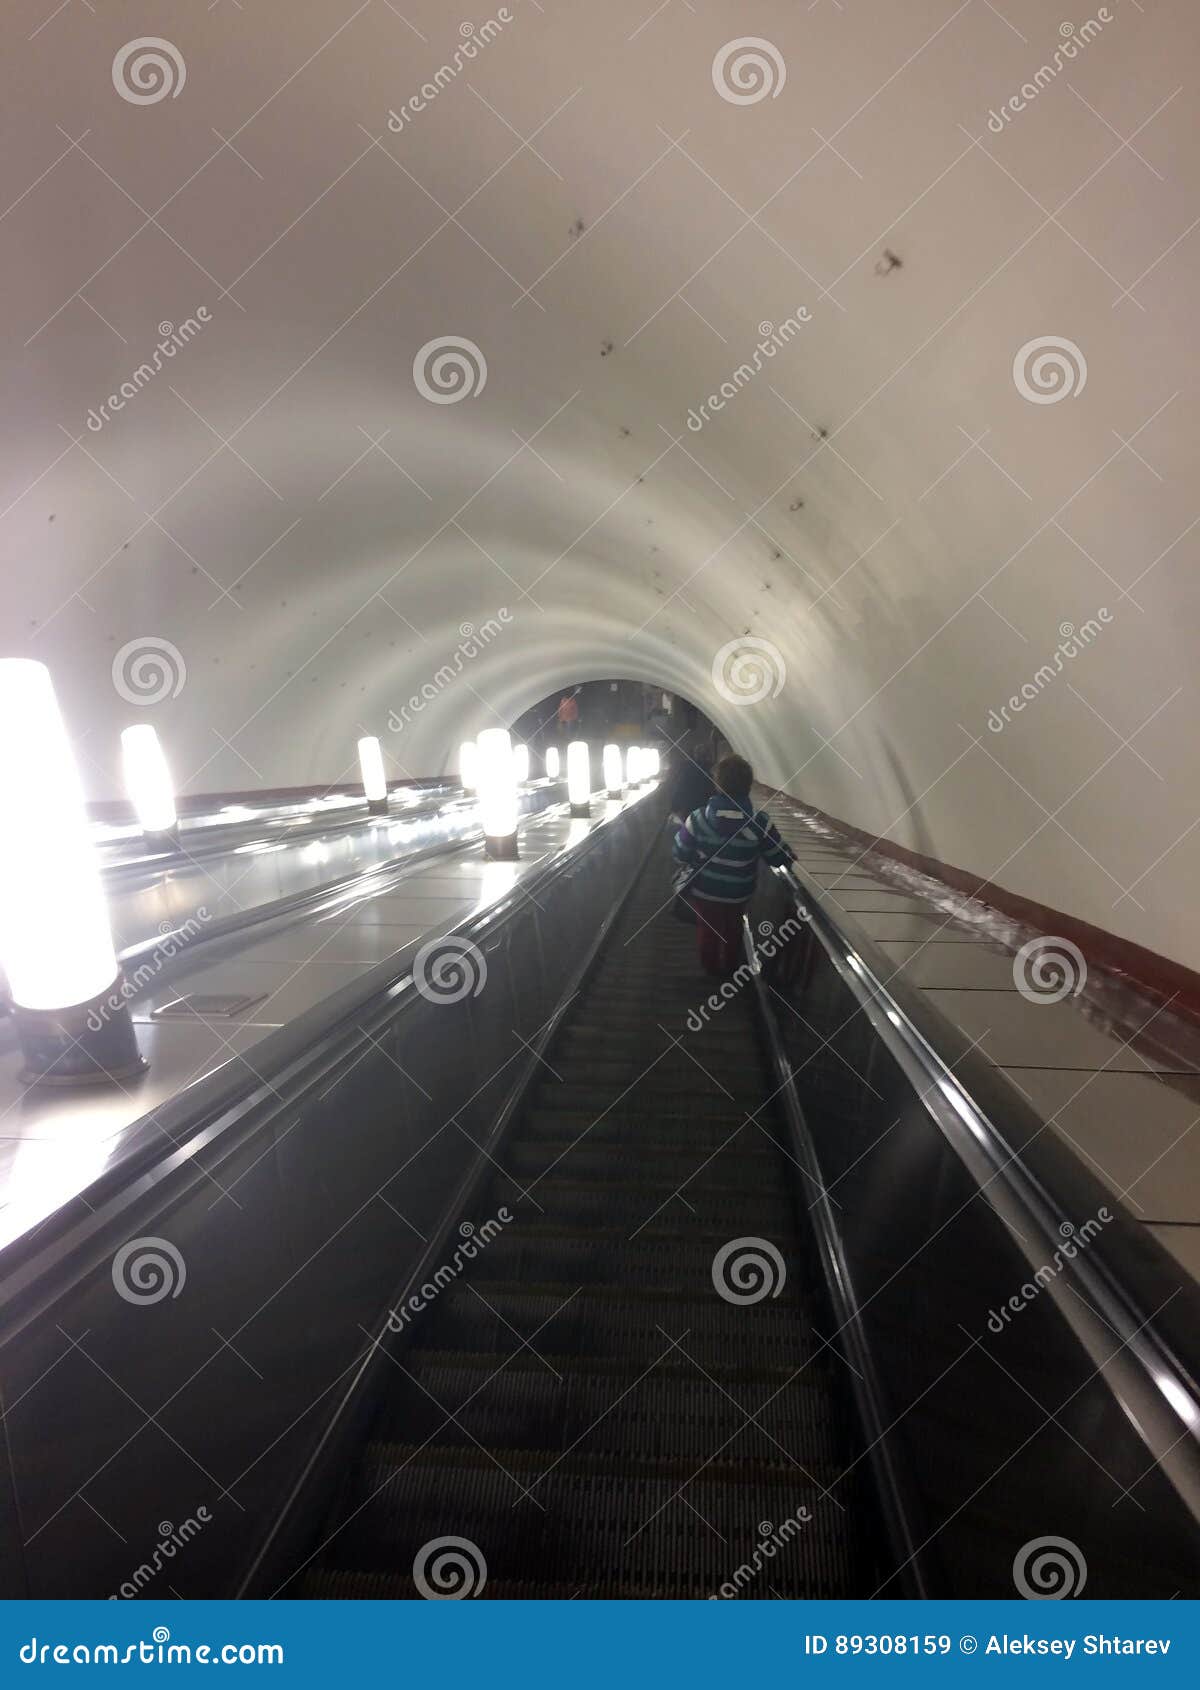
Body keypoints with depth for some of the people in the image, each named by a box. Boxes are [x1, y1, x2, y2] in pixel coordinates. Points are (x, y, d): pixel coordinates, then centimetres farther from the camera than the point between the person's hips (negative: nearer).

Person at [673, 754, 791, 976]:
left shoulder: (698, 818, -24)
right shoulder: (760, 822, -25)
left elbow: (681, 856, -13)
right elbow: (778, 859, -13)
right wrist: (790, 854, 10)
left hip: (703, 890, 0)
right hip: (738, 892, 1)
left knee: (707, 928, 26)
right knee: (732, 928, 29)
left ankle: (709, 966, 45)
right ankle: (729, 966, 48)